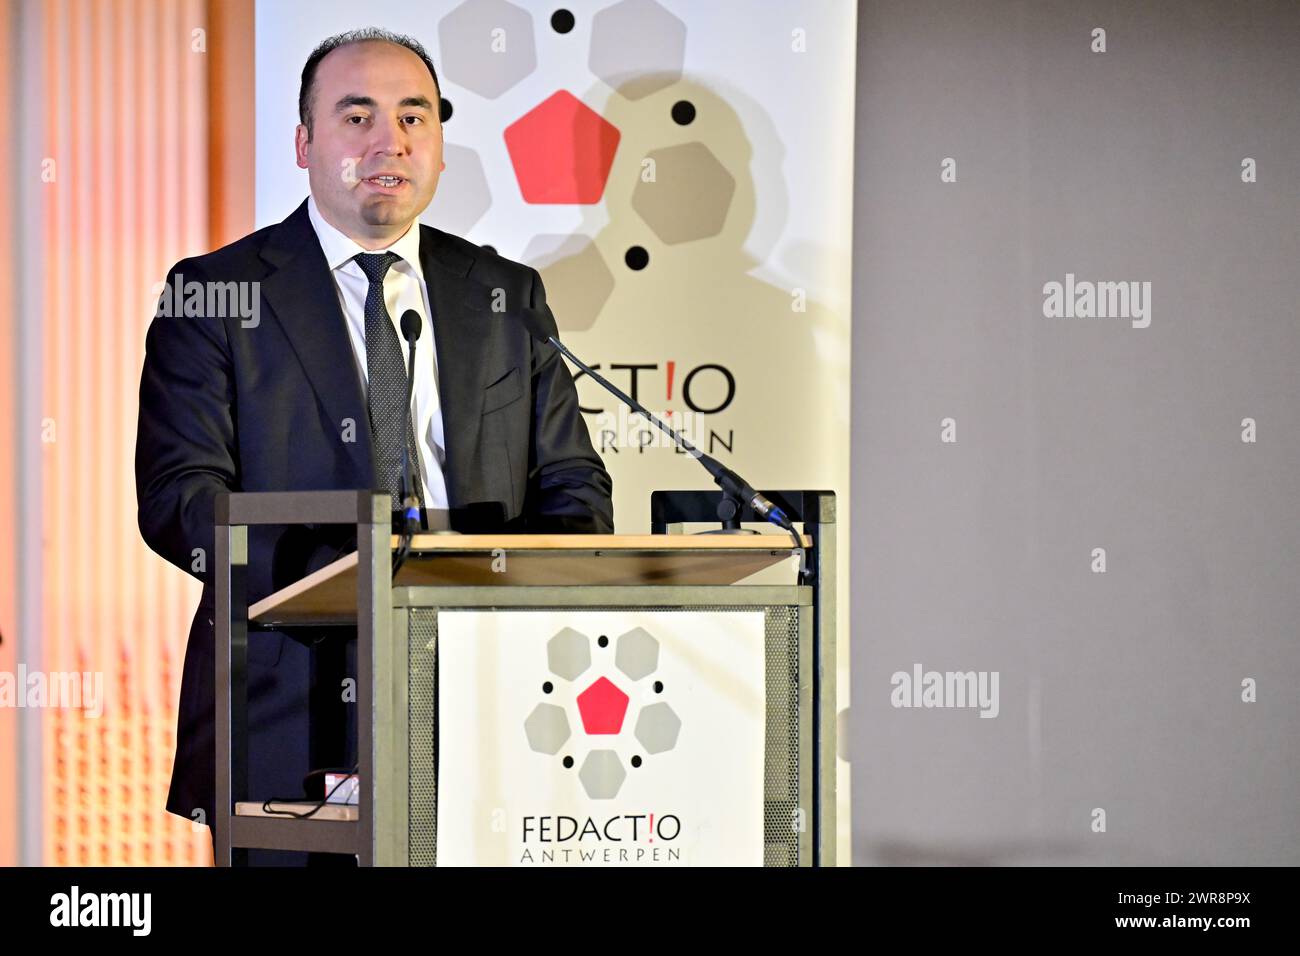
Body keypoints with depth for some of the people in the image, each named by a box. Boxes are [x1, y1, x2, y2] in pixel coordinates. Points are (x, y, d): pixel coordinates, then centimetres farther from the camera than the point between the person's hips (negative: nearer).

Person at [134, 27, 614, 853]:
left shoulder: (509, 297, 14)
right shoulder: (211, 295, 3)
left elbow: (572, 485, 13)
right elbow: (180, 496, -7)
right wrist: (345, 573, -23)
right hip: (290, 715, -2)